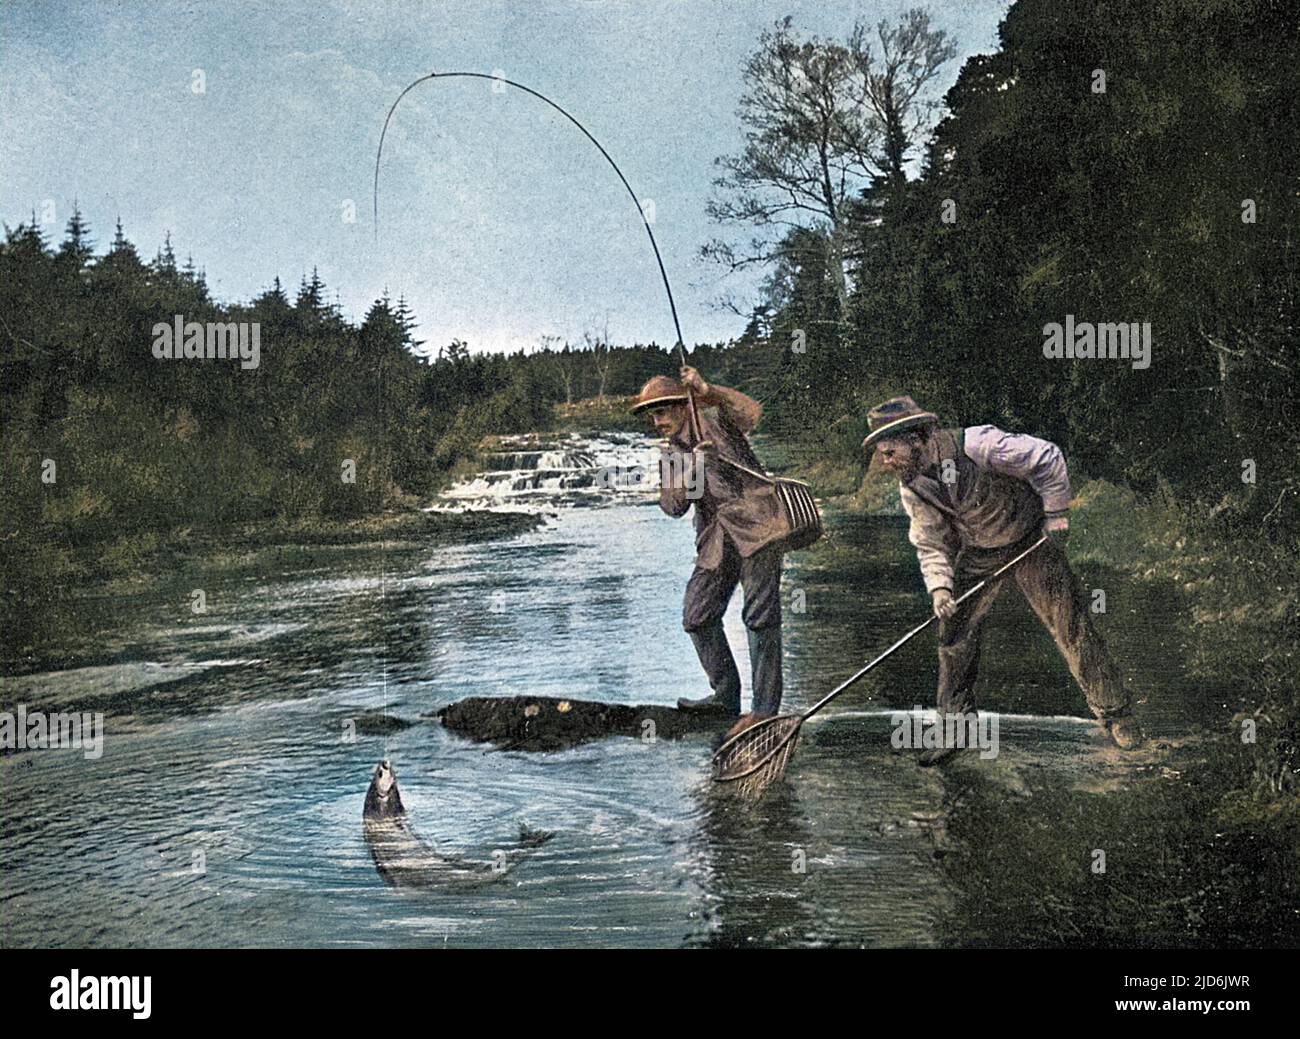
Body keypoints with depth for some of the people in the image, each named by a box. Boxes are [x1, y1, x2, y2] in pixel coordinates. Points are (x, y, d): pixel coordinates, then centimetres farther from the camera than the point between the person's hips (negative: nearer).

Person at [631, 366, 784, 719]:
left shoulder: (714, 418, 1)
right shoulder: (670, 456, 15)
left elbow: (752, 412, -20)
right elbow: (673, 505, 3)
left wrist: (707, 392, -31)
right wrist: (690, 469, -12)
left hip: (754, 527, -7)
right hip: (715, 541, 7)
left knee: (760, 617, -8)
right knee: (697, 616, 4)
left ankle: (766, 708, -4)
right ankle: (726, 695, 17)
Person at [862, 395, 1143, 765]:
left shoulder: (975, 446, -31)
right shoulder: (911, 489, -12)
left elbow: (1046, 457, -20)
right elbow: (931, 545, -1)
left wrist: (1056, 513, -13)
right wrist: (940, 587, -18)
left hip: (1031, 540, -5)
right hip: (977, 554, 5)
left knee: (1071, 625, -2)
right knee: (955, 631, -2)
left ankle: (1115, 713, 13)